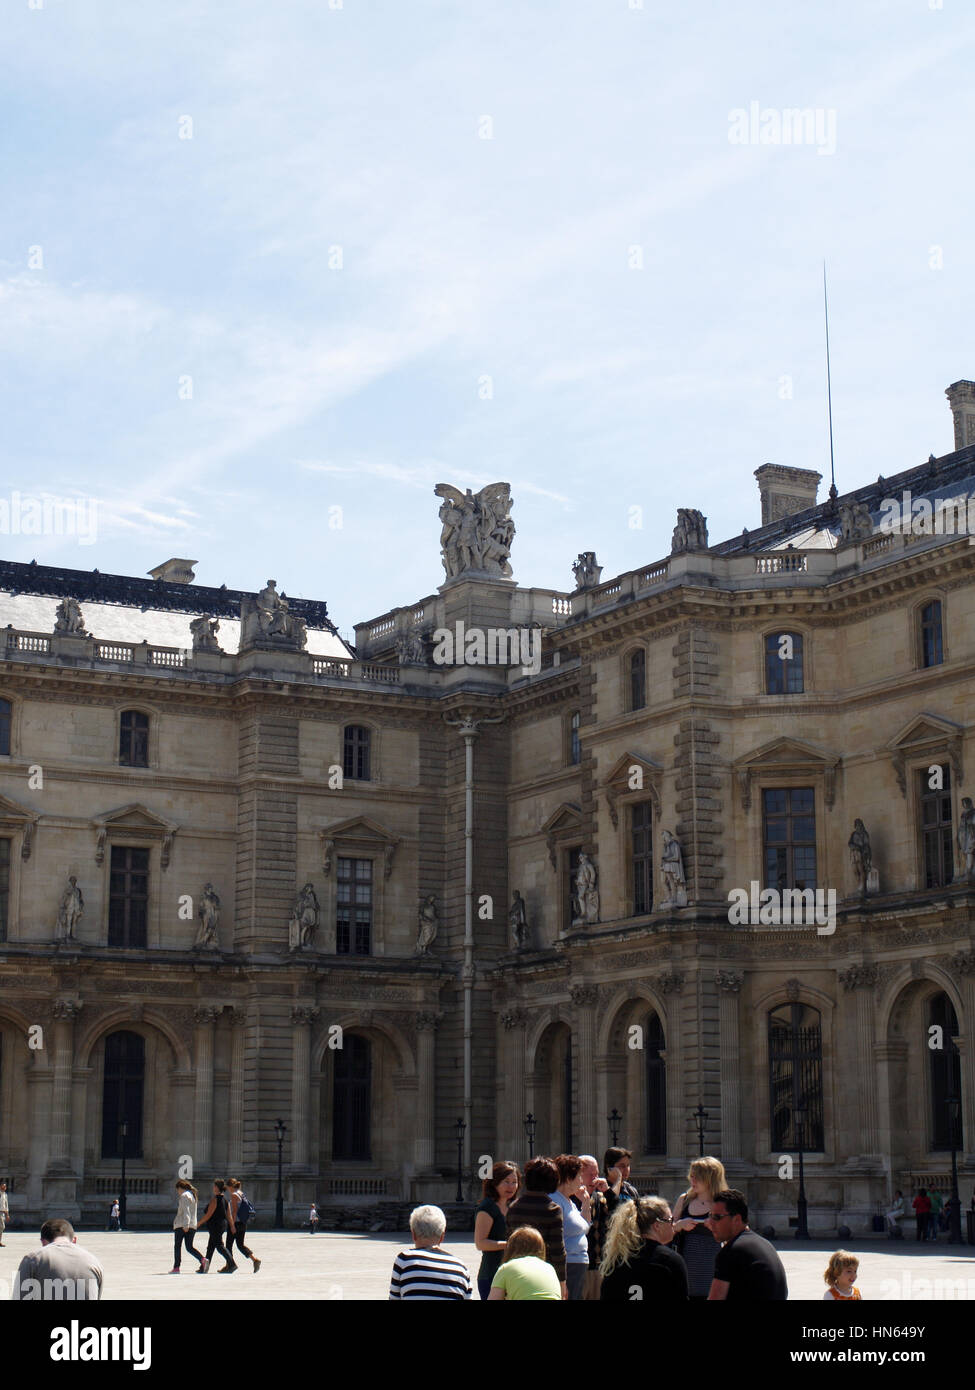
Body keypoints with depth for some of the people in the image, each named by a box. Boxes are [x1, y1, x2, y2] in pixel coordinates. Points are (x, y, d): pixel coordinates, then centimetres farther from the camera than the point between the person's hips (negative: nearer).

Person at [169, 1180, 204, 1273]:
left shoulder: (184, 1196, -8)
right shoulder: (192, 1195, 18)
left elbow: (185, 1211, -19)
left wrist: (185, 1224, -25)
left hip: (181, 1225, -8)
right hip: (192, 1225, 8)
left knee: (177, 1246, 3)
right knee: (190, 1247, 6)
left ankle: (176, 1267, 3)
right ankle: (202, 1260, -16)